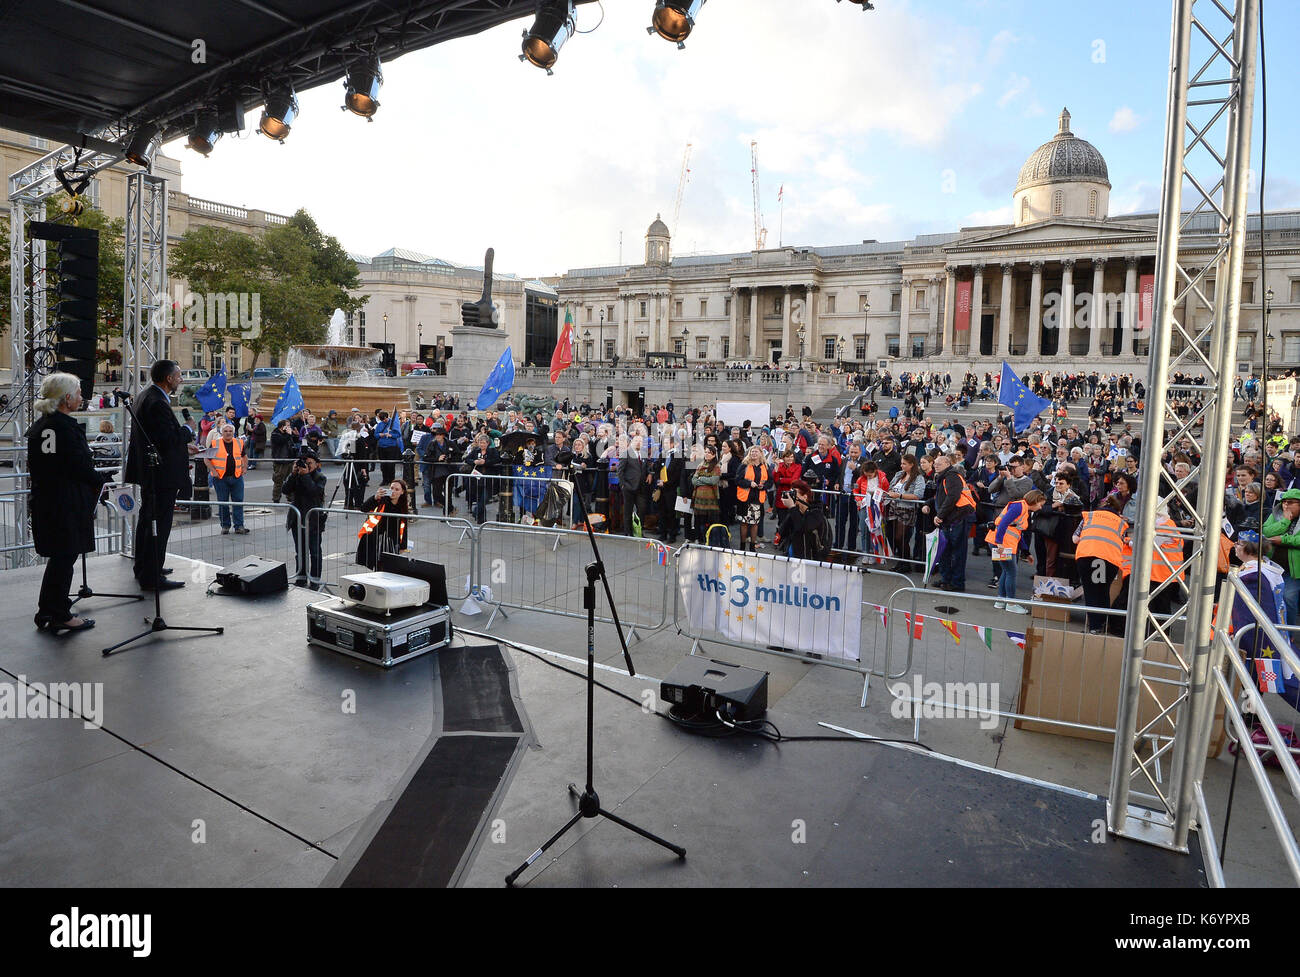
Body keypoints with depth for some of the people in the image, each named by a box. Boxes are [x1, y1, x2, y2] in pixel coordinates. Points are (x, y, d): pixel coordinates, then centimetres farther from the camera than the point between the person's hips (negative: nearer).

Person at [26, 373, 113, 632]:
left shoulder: (38, 426, 10)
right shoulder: (66, 427, -18)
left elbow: (34, 464, 16)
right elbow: (80, 467, -19)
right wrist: (101, 480, -1)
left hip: (43, 501, 9)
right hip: (67, 502, -9)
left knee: (58, 557, 17)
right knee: (65, 557, 1)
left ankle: (46, 612, 25)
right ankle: (60, 615, 10)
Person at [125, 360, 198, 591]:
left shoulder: (146, 397, 12)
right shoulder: (158, 403, -20)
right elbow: (169, 440, -25)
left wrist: (184, 446, 17)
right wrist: (188, 431, -8)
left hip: (147, 472, 11)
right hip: (162, 474, -11)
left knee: (147, 519, 21)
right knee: (159, 524, -5)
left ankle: (143, 569, 36)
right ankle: (152, 578, 0)